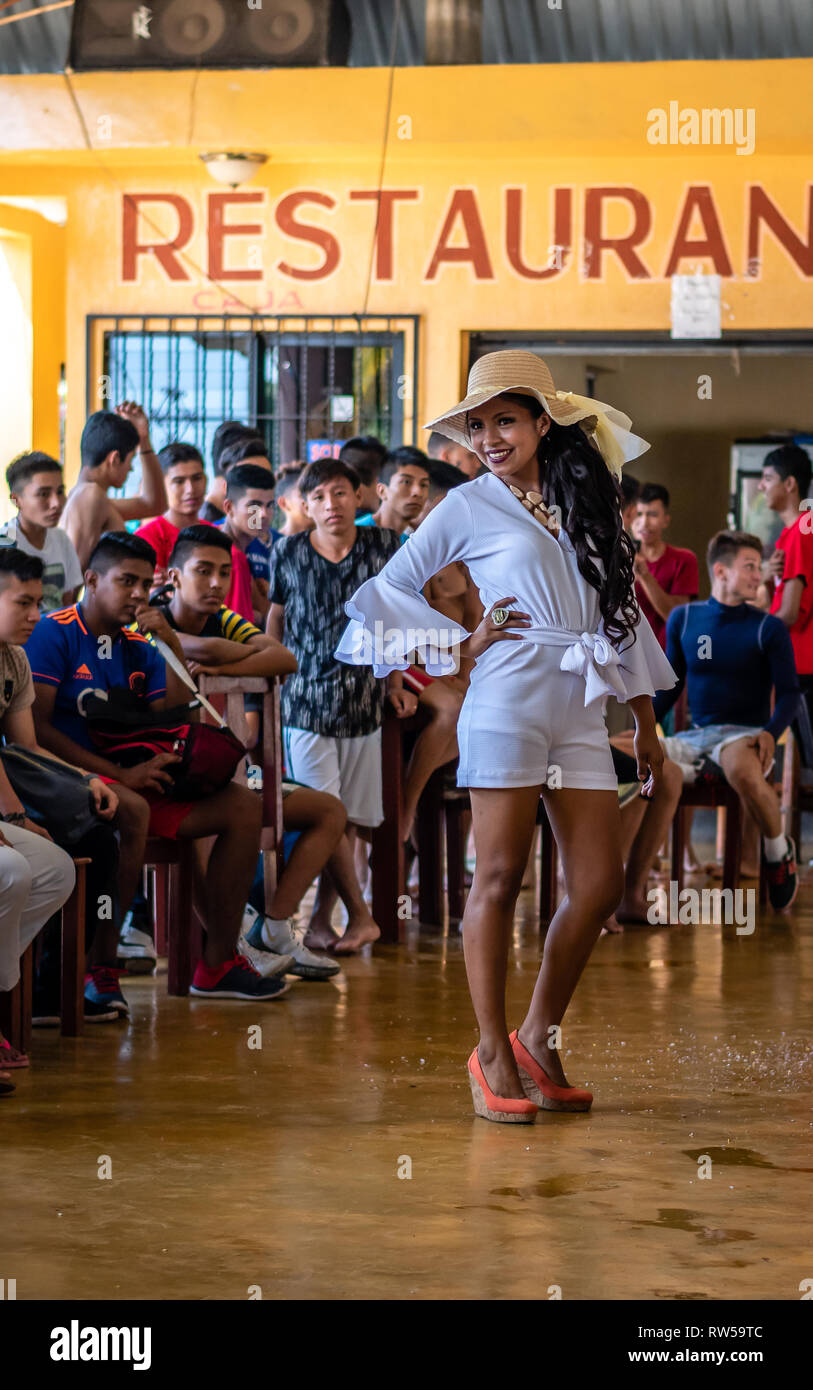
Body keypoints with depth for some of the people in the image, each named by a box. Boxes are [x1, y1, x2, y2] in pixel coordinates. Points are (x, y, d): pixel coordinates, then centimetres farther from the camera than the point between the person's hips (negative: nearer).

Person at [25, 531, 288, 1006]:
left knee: (244, 807, -3)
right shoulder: (55, 633, -7)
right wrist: (121, 776, -20)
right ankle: (101, 968, -29)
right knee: (131, 810, -39)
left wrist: (172, 645, -2)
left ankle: (218, 963, 0)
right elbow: (37, 727, -16)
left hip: (137, 781, 8)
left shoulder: (139, 645, 14)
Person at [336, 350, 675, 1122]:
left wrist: (645, 723, 18)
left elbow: (621, 609, 19)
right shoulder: (469, 506, 4)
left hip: (581, 711, 5)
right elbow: (390, 587, 7)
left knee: (599, 884, 0)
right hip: (508, 703, -4)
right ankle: (493, 1052, 3)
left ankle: (539, 1037, 14)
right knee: (500, 876, -5)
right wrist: (461, 645, 0)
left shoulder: (585, 501, 15)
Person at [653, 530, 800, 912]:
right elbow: (671, 685, 16)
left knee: (742, 770, -42)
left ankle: (779, 852, -12)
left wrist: (771, 733, -21)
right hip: (696, 736, 4)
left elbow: (789, 692, -1)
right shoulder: (683, 620, 9)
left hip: (744, 735, -4)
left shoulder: (768, 629, 0)